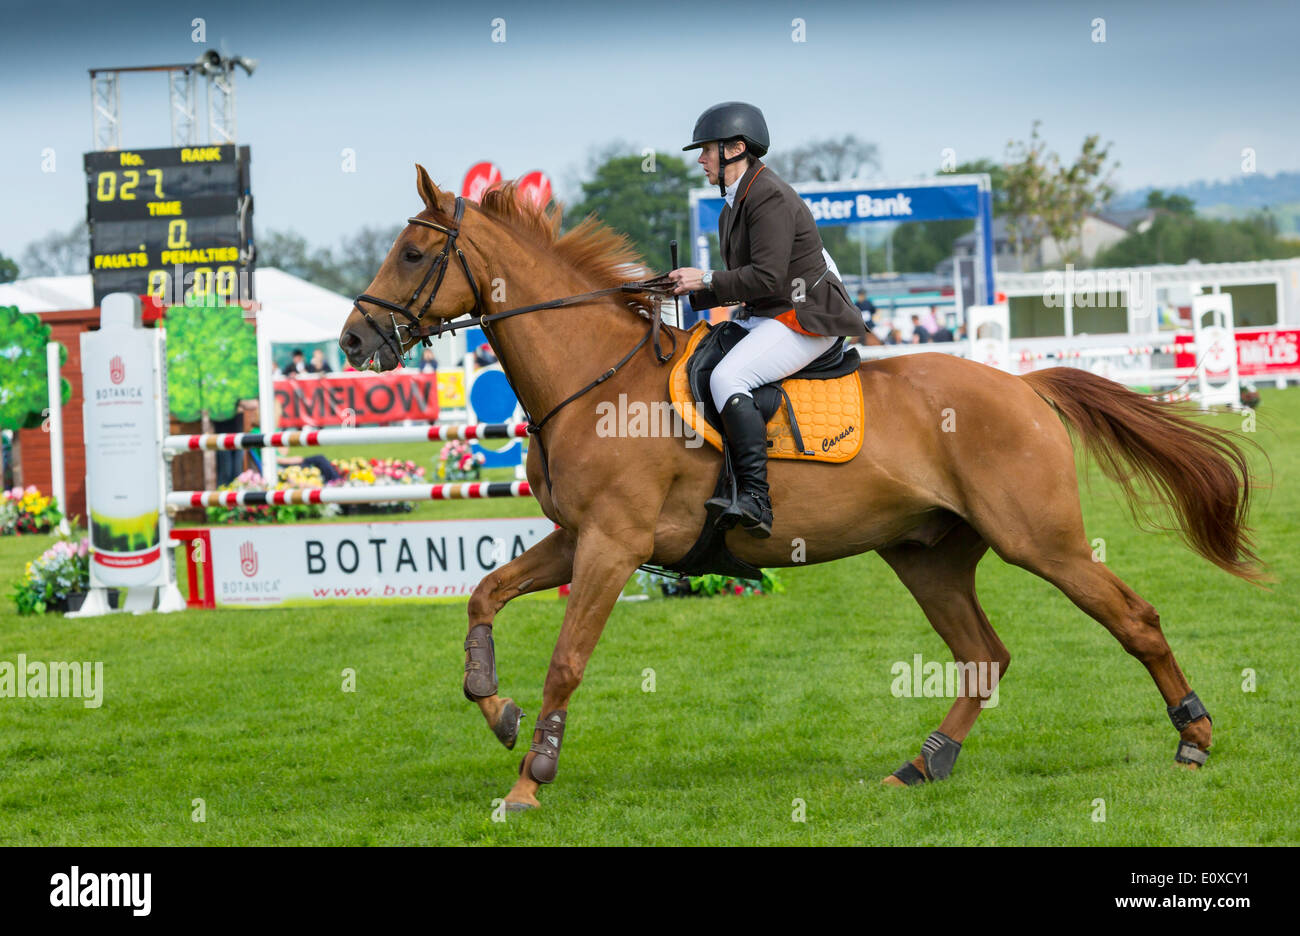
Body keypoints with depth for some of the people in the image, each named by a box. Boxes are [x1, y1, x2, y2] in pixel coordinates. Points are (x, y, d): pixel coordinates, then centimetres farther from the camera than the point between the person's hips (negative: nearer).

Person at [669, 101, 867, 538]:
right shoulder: (735, 205, 17)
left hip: (804, 320, -11)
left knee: (727, 378, -29)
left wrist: (707, 281, -16)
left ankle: (756, 499, -36)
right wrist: (693, 295, 8)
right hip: (764, 318, 11)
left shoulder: (770, 198, -16)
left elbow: (767, 277, -23)